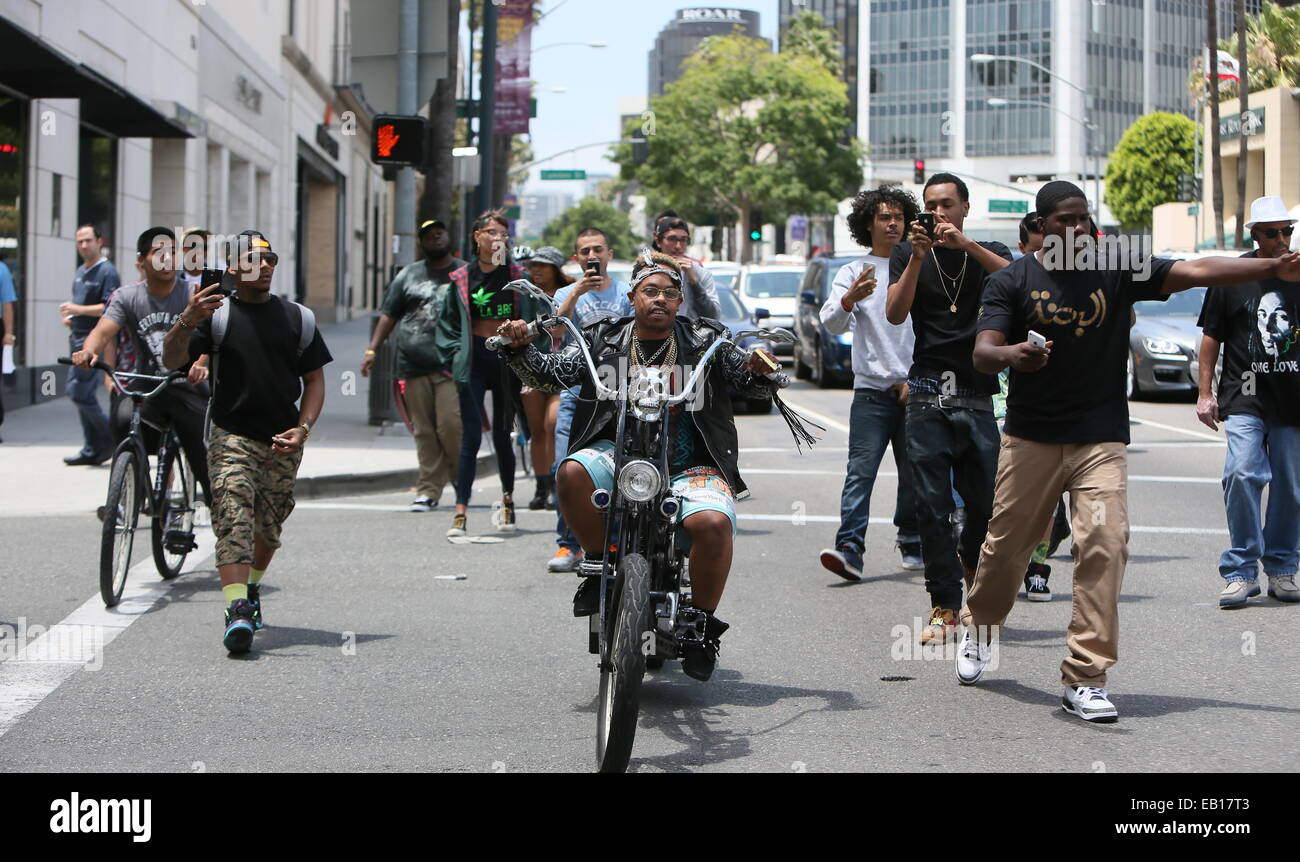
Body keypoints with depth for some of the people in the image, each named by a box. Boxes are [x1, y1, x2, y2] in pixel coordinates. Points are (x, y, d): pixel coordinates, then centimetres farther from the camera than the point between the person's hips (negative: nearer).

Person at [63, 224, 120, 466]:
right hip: (77, 337, 9)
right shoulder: (80, 272, 19)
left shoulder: (107, 272, -10)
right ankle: (93, 449, 13)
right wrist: (70, 317, 11)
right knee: (84, 395, 9)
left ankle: (110, 438, -1)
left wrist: (79, 310, -25)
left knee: (79, 393, -13)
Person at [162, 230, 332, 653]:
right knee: (234, 519, -19)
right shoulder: (215, 312, 1)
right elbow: (172, 360, -9)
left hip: (283, 443, 4)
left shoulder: (298, 317, 10)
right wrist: (186, 322, -28)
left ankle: (251, 590, 37)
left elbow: (315, 379, 12)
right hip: (232, 436, -4)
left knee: (269, 526, 13)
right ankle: (237, 611, -27)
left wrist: (302, 428, -3)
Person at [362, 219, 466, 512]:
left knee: (450, 425, -14)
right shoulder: (408, 275, 15)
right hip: (413, 366, 2)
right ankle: (429, 490, 4)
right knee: (423, 432, 0)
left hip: (452, 366, -2)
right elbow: (389, 315, 15)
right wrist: (372, 350, 6)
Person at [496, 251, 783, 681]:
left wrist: (759, 370, -18)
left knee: (713, 523, -30)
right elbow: (550, 374, 3)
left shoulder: (706, 340, 8)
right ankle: (600, 562, -6)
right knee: (574, 471, -31)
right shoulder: (603, 340, 10)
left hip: (690, 468, -1)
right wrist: (520, 347, -15)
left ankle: (703, 622, -7)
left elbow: (756, 385, 6)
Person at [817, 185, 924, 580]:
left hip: (916, 389, 2)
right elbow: (833, 323, -7)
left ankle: (912, 544, 21)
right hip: (872, 389, -2)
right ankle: (849, 549, -19)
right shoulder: (853, 272, 7)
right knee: (860, 471, -12)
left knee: (915, 473, 6)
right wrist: (849, 299, -29)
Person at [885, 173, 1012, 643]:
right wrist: (917, 258, -13)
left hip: (977, 395, 1)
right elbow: (895, 314, -3)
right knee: (932, 504, -6)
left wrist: (965, 244, -20)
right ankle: (944, 607, -2)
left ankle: (971, 562, 32)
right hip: (928, 394, -1)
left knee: (985, 501, 0)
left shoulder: (988, 252, 13)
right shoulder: (907, 255, 11)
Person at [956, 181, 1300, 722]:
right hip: (1030, 438, 0)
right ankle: (978, 630, 39)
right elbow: (983, 354, -8)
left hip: (1101, 440, 0)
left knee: (1104, 545, -14)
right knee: (1007, 545, 8)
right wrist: (1013, 354, -32)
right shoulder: (1013, 281, 0)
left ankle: (1084, 679, -8)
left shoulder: (1116, 270, 2)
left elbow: (1196, 272, -7)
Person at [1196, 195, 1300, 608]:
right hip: (1244, 398, -1)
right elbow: (1211, 337, 10)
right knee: (1242, 474, -16)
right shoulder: (1232, 276, 5)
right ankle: (1241, 571, -8)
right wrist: (1204, 392, 6)